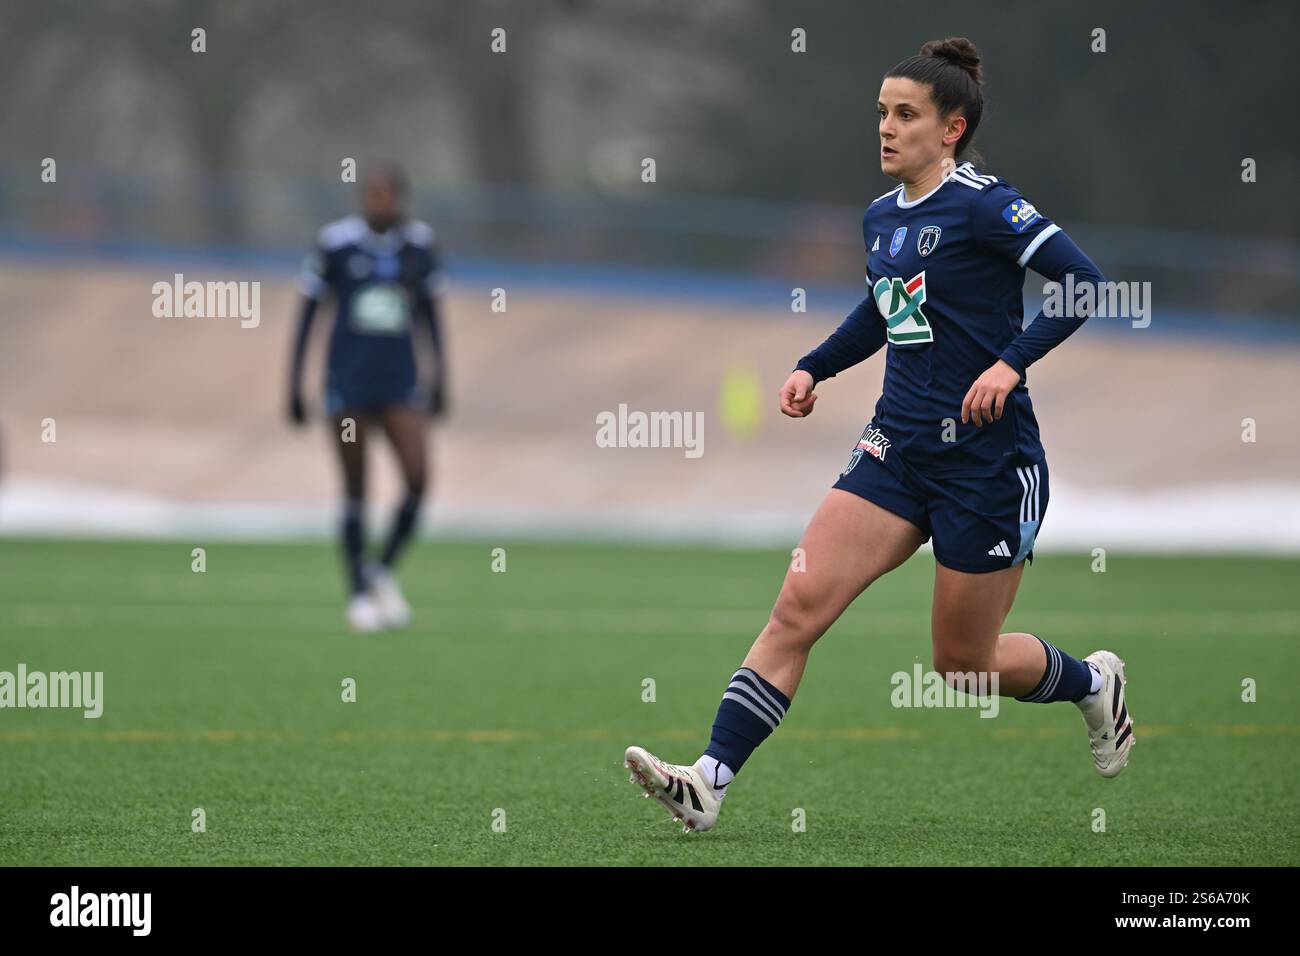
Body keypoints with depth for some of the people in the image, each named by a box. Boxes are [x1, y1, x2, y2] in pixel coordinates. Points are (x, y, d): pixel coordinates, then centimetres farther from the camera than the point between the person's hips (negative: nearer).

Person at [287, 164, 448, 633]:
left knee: (418, 479, -10)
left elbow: (430, 312, 14)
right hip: (348, 379, -2)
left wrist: (438, 372, 9)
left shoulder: (419, 243, 3)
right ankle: (359, 592, 14)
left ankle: (384, 571, 12)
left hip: (400, 378, 2)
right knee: (355, 488, 2)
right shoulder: (335, 242, -5)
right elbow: (307, 310, 1)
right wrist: (295, 380, -1)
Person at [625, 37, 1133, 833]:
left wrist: (1012, 362, -26)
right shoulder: (882, 218, 11)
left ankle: (1093, 683, 35)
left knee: (963, 665, 5)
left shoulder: (982, 206, -12)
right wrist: (815, 368, 17)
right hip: (898, 447, 7)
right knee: (800, 604, -10)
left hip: (988, 459, -7)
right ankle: (711, 781, -15)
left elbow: (1086, 284, -17)